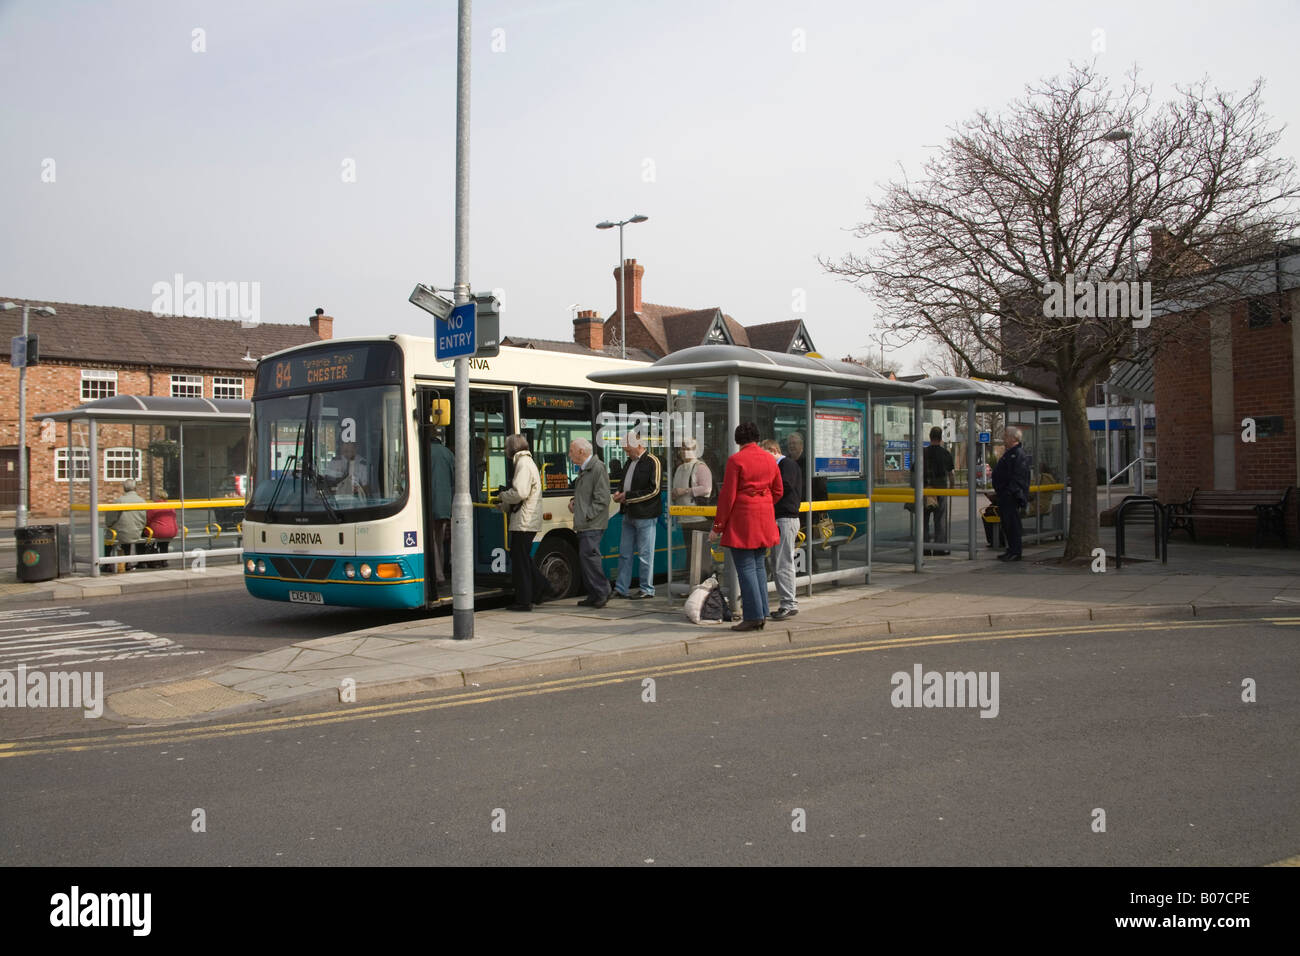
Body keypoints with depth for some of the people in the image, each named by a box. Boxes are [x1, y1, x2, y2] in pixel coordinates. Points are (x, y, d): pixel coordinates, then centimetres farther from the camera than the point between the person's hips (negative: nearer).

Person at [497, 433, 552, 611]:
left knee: (520, 560, -3)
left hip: (524, 521, -10)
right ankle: (542, 588, 19)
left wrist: (503, 495, -7)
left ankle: (523, 601, 2)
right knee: (522, 557, 18)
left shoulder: (523, 464, -13)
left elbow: (520, 493, -25)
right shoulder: (528, 462, 19)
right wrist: (505, 506, 13)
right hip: (529, 521, 10)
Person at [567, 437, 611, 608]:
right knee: (584, 559, 10)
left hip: (593, 524, -10)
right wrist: (573, 500, 13)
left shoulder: (598, 468, -11)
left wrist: (586, 516, -17)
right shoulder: (583, 469, 19)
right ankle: (594, 595, 16)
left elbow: (602, 499, -16)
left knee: (588, 555, -15)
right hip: (583, 525, 10)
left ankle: (602, 592, -7)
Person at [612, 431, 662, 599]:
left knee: (645, 554, 0)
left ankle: (647, 590, 9)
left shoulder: (652, 462, -9)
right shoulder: (630, 462, 16)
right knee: (624, 553, 10)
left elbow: (655, 490, -15)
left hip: (645, 516, -8)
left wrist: (628, 496, -14)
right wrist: (619, 493, 6)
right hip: (629, 515, 8)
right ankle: (620, 589, 16)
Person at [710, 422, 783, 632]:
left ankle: (753, 616, -2)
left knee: (746, 568, -2)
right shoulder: (769, 459, 8)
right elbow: (778, 490, 15)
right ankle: (762, 614, 16)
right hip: (764, 520, 7)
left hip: (741, 520, -7)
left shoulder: (736, 460, -11)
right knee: (758, 565, 14)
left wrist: (717, 526, -6)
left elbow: (728, 496, -12)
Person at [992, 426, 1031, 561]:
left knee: (1012, 523, -7)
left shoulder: (1019, 454, -14)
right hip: (1004, 496, 11)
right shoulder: (1008, 453, 19)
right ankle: (1011, 550, 22)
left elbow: (1018, 477, -21)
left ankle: (1015, 552, -3)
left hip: (1012, 497, -11)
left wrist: (1011, 492, -23)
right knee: (1006, 523, 15)